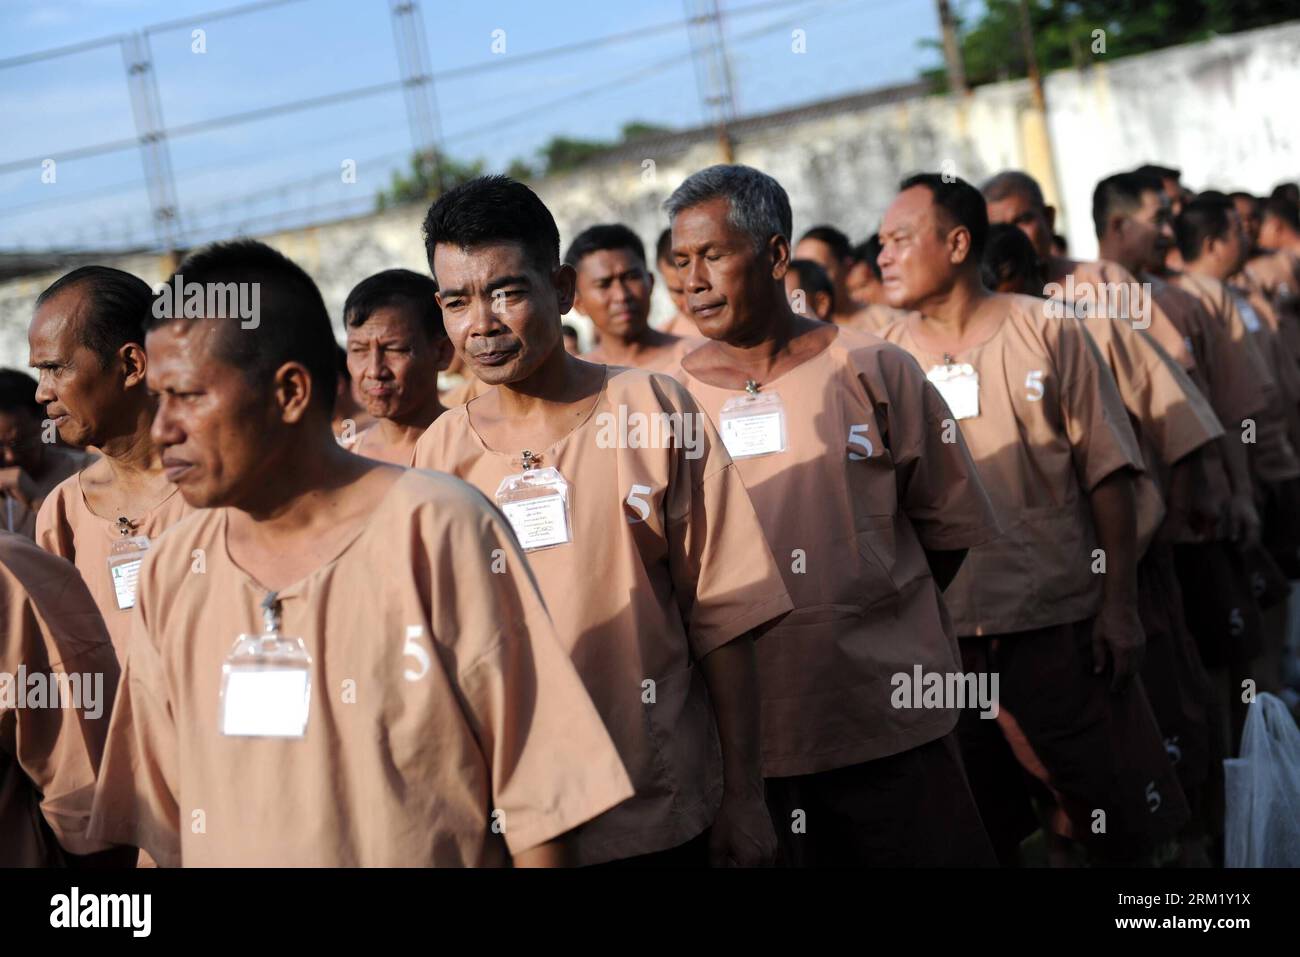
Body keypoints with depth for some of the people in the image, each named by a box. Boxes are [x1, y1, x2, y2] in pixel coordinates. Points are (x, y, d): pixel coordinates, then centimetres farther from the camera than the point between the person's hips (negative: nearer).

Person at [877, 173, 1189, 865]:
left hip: (1058, 624, -2)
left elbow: (1107, 478, -2)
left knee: (1107, 817, 5)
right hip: (941, 633, 2)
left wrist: (1118, 605, -7)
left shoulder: (1048, 333, -1)